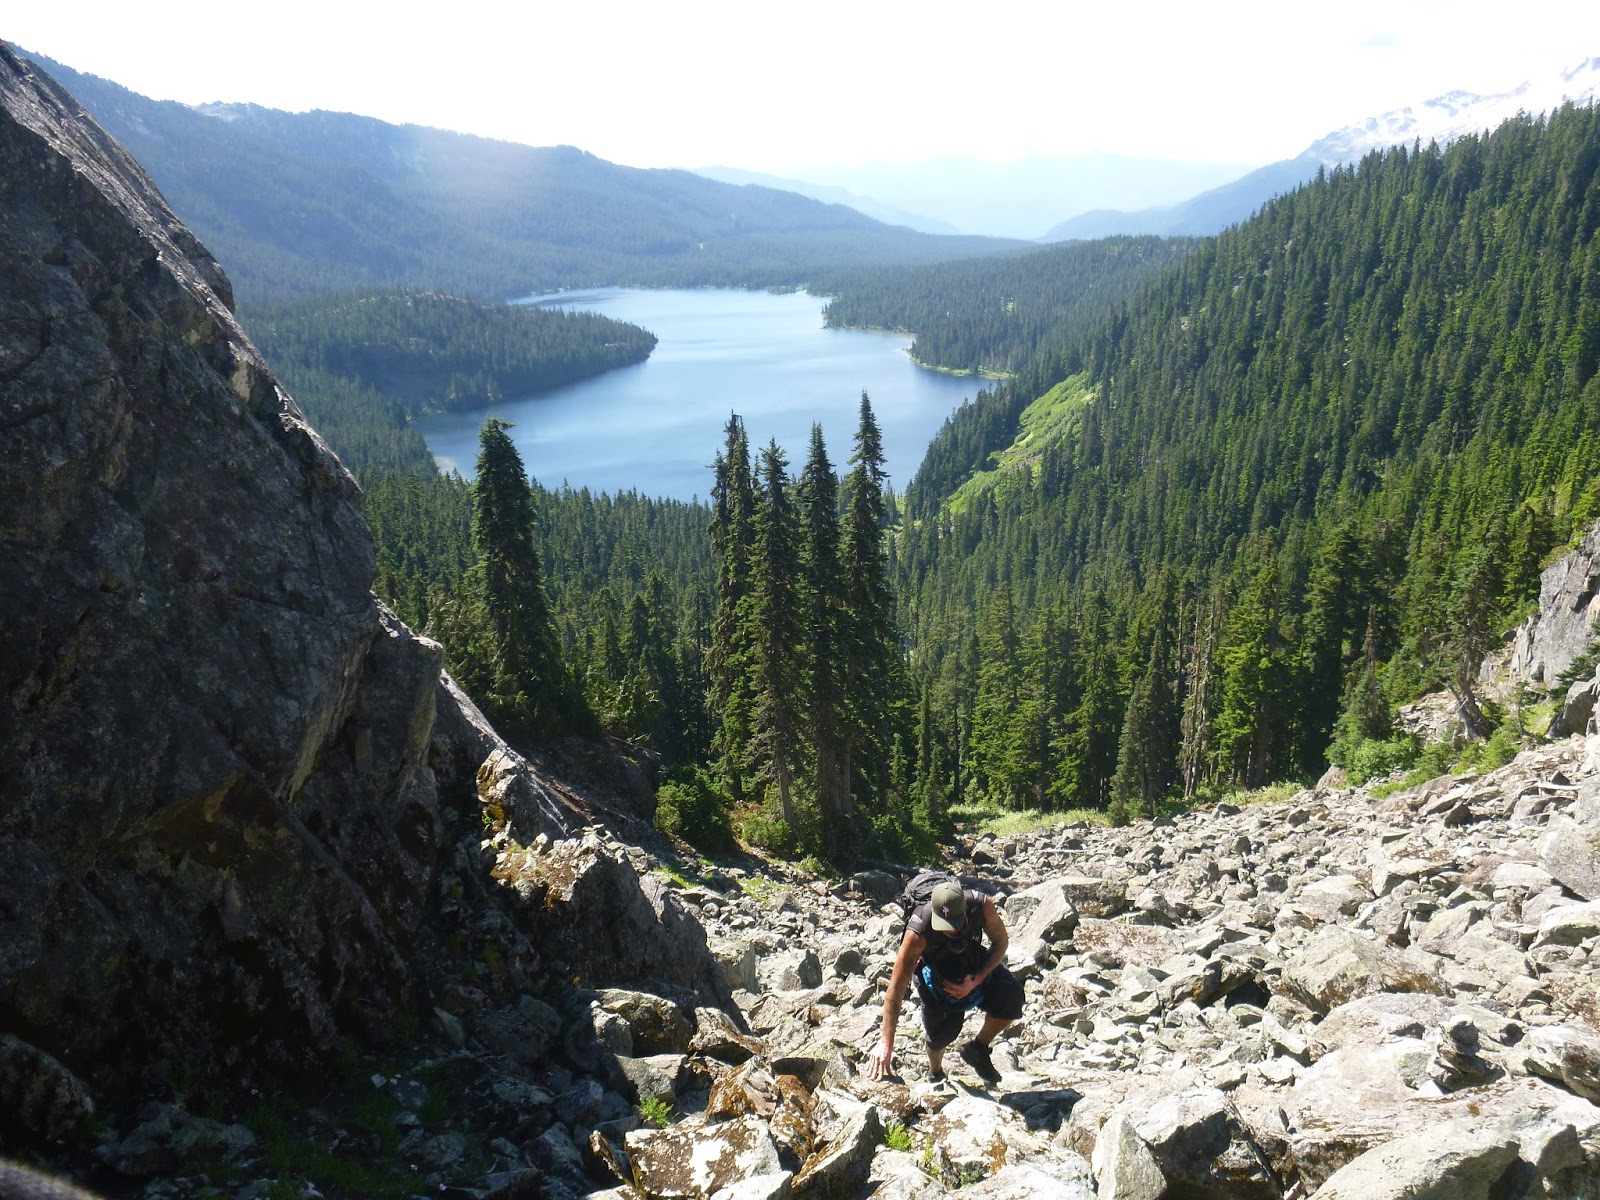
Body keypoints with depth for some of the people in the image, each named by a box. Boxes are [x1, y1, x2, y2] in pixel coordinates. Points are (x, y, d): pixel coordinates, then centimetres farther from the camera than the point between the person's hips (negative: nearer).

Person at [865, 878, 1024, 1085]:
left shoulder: (982, 906, -34)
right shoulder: (917, 933, -38)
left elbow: (1001, 942, -12)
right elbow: (896, 989, -34)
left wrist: (977, 980, -25)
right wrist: (886, 1044, -35)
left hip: (975, 963, 2)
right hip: (934, 968, -2)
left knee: (1011, 997, -22)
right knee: (942, 1029, -17)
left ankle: (978, 1050, 5)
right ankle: (935, 1073, 20)